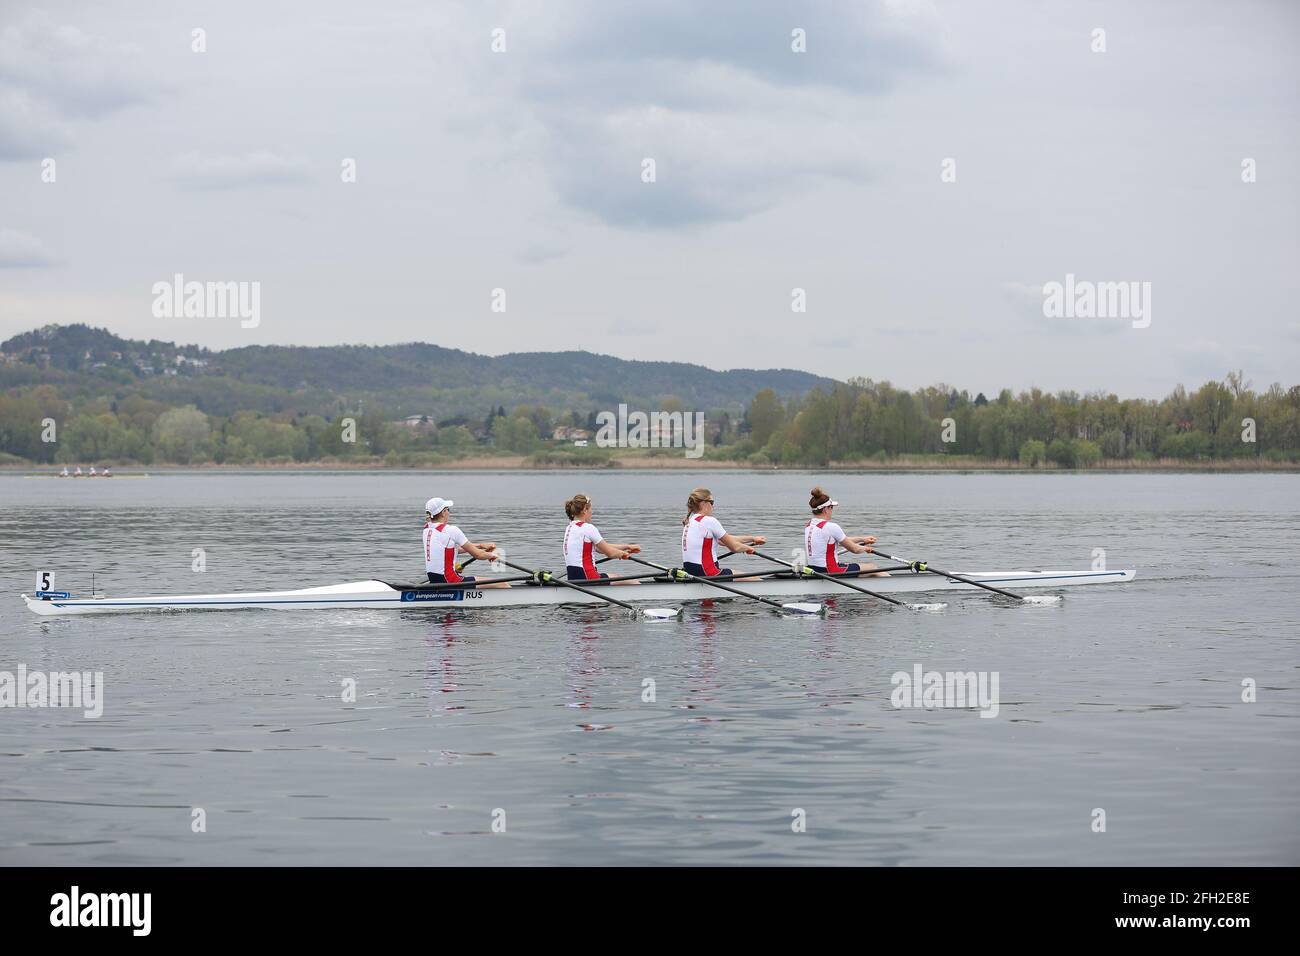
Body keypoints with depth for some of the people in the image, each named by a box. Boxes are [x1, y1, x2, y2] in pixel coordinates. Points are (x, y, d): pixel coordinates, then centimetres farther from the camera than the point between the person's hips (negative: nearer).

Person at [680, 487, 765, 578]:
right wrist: (748, 548, 18)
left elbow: (726, 540, 19)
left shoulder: (690, 521, 15)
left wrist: (753, 538, 21)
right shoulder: (709, 521, -12)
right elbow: (734, 547, -4)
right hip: (706, 573, -10)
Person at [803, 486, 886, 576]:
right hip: (829, 573, -8)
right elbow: (854, 549, -7)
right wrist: (866, 548, 14)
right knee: (872, 568, 10)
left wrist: (862, 538, 22)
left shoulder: (808, 526, 7)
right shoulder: (831, 527, -19)